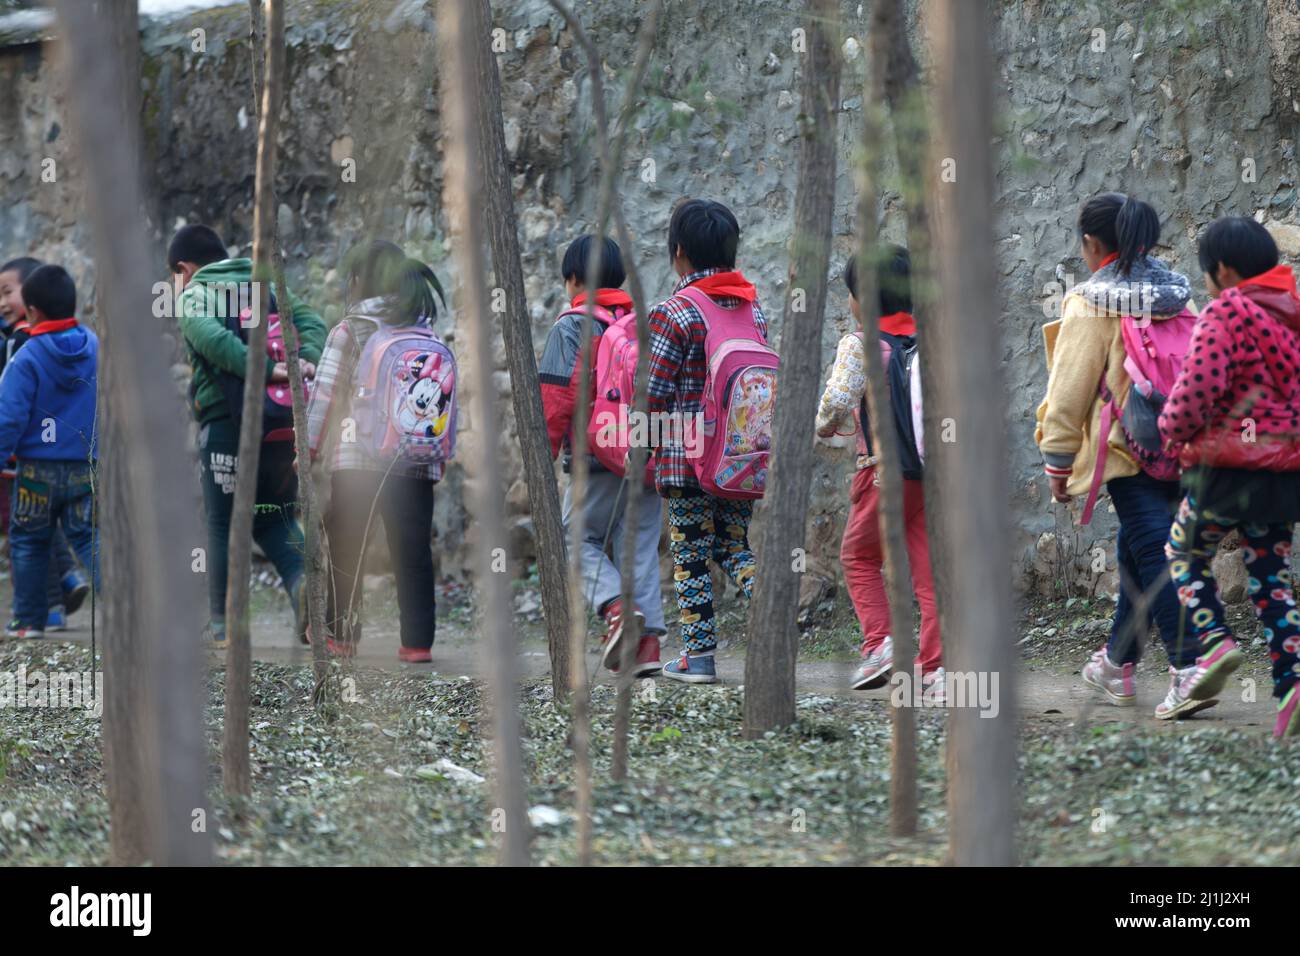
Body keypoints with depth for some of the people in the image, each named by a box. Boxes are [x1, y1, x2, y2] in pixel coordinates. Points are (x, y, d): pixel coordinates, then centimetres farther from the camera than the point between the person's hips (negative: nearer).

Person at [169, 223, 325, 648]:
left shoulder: (193, 294, 1)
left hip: (226, 418, -4)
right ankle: (302, 578, -12)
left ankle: (223, 624, 6)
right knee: (275, 517, 15)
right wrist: (308, 359, -16)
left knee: (223, 524, 5)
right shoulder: (267, 287, 17)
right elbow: (310, 321, 1)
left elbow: (210, 337, -19)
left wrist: (262, 369, -25)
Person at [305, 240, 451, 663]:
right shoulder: (430, 338, 9)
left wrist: (309, 447, 4)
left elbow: (324, 395, -4)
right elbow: (449, 404, 9)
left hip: (355, 460, -3)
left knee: (346, 550, 7)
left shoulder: (349, 332, -3)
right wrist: (441, 455, 16)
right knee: (413, 553, 4)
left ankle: (342, 634, 10)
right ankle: (418, 640, 0)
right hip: (416, 465, 3)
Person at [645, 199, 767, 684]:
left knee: (690, 553, 3)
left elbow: (654, 394, -11)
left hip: (687, 453, -5)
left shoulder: (674, 312, -10)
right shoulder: (753, 310, 9)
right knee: (735, 544, 13)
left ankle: (698, 655, 4)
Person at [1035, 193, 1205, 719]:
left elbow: (1071, 385, -7)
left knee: (1153, 557, -8)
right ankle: (1118, 663, 31)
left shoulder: (1091, 304, -9)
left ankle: (1188, 671, -19)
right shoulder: (1178, 296, 9)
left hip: (1126, 450, -6)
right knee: (1136, 551, 20)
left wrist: (1058, 460, -1)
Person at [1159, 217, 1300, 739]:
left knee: (1185, 555, 14)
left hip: (1228, 461, -6)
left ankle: (1214, 641, -7)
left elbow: (1197, 388, -20)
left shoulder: (1224, 315, -14)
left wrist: (1173, 428, -2)